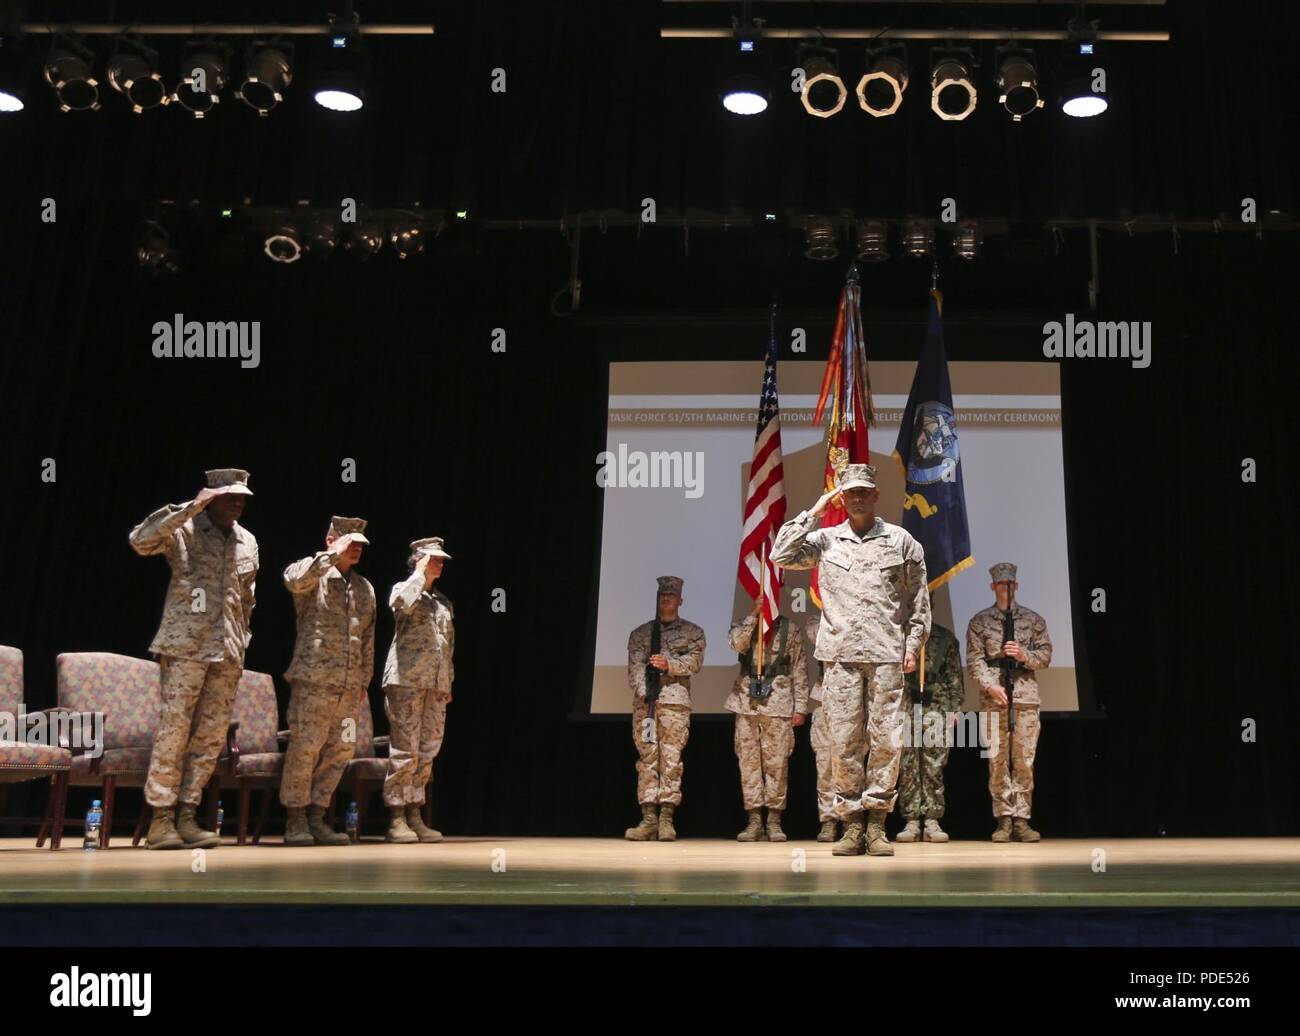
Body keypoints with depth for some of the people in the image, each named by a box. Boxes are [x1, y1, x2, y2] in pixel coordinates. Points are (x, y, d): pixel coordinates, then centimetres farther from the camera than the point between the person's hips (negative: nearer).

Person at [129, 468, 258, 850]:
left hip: (227, 652, 5)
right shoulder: (184, 530, 0)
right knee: (174, 730, -7)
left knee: (211, 736, 3)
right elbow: (140, 540, -19)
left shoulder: (248, 542, 16)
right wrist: (191, 506, -19)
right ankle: (161, 818, -1)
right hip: (186, 646, -5)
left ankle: (187, 816, 9)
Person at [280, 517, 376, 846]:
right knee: (305, 747, -6)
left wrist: (364, 681, 19)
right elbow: (295, 579, -25)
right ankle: (296, 822, 4)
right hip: (314, 678, -6)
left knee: (340, 751, 5)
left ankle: (316, 818, 15)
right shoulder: (314, 575, 2)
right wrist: (333, 554, -19)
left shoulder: (365, 588, 20)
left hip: (350, 685, 6)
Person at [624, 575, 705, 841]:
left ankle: (666, 818, -7)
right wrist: (644, 692, -11)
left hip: (675, 700, -2)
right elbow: (635, 666, 5)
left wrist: (670, 664, -17)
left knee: (671, 757, -8)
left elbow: (694, 661, 0)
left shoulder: (693, 632, 15)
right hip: (644, 700, 2)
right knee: (646, 757, -3)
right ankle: (648, 817, -4)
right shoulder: (640, 633, 18)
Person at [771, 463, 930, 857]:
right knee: (844, 742, 0)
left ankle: (877, 822, 5)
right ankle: (850, 823, 7)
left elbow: (919, 599, 13)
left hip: (886, 655, 0)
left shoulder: (901, 540, 11)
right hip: (840, 655, 0)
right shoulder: (825, 540, 12)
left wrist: (912, 645, 5)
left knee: (886, 740, -3)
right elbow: (782, 556, -1)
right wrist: (813, 512, 2)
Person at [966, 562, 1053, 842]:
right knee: (997, 759, -3)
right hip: (995, 697, -1)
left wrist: (1024, 655, -7)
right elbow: (974, 658, 2)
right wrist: (989, 685, -12)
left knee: (1025, 759, -1)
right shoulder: (980, 621, 11)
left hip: (1026, 696, 1)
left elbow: (1045, 656, 11)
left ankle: (1022, 819, 3)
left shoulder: (1034, 619, 15)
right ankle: (1004, 819, 2)